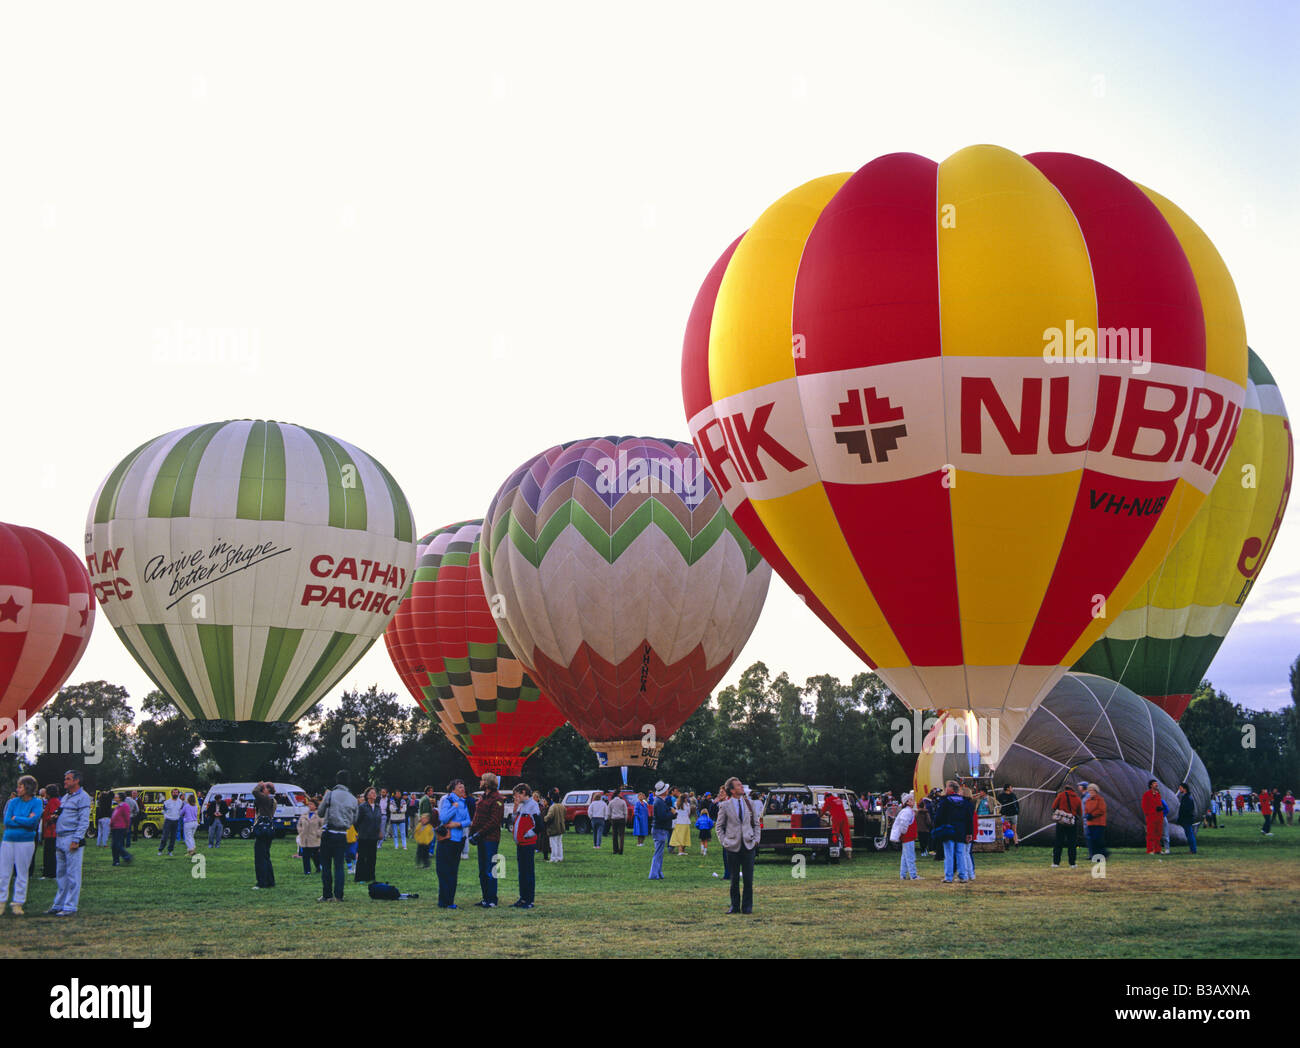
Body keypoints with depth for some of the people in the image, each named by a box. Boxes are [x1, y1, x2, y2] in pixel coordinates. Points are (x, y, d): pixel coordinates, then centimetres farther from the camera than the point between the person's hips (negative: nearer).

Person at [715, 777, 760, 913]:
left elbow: (756, 823, 15)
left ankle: (747, 906, 8)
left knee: (748, 878, -1)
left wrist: (756, 839, 4)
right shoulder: (725, 806, 0)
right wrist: (723, 842, -2)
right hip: (733, 846, -2)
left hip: (748, 845, 2)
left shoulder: (749, 803, 8)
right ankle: (735, 905, 14)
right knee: (734, 878, 4)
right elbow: (719, 826, 7)